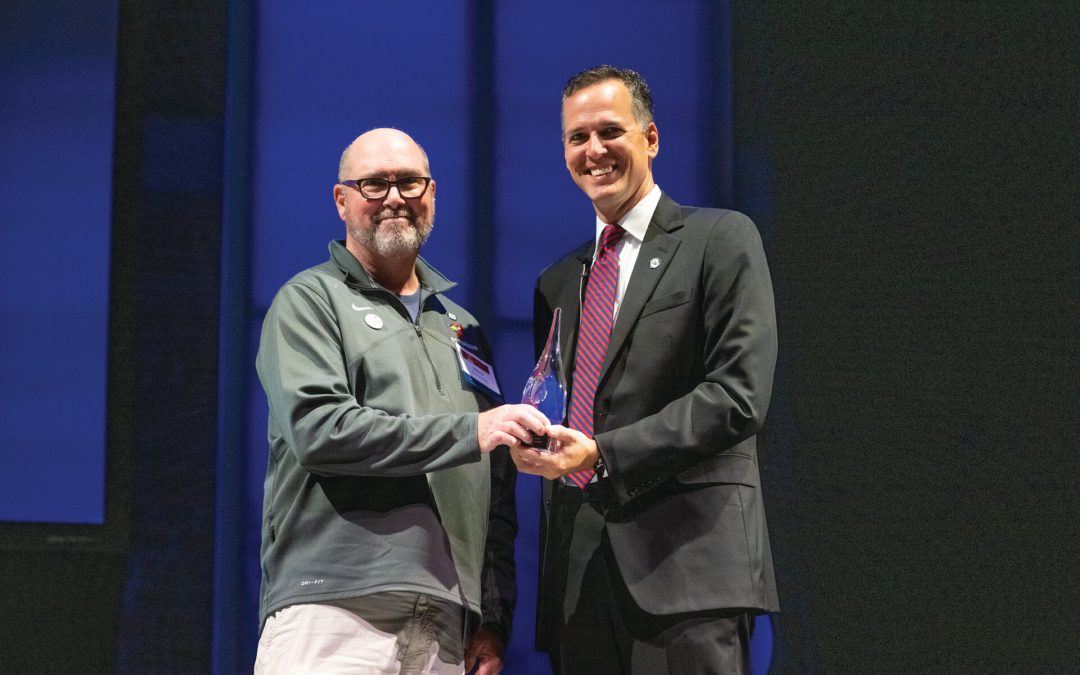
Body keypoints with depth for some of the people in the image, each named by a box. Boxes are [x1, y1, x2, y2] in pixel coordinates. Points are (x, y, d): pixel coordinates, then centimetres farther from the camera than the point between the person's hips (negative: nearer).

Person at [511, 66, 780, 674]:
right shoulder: (557, 284, 21)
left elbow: (738, 397, -9)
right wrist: (534, 441, 2)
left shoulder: (721, 240, 2)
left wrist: (603, 454, -15)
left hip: (686, 564, -5)